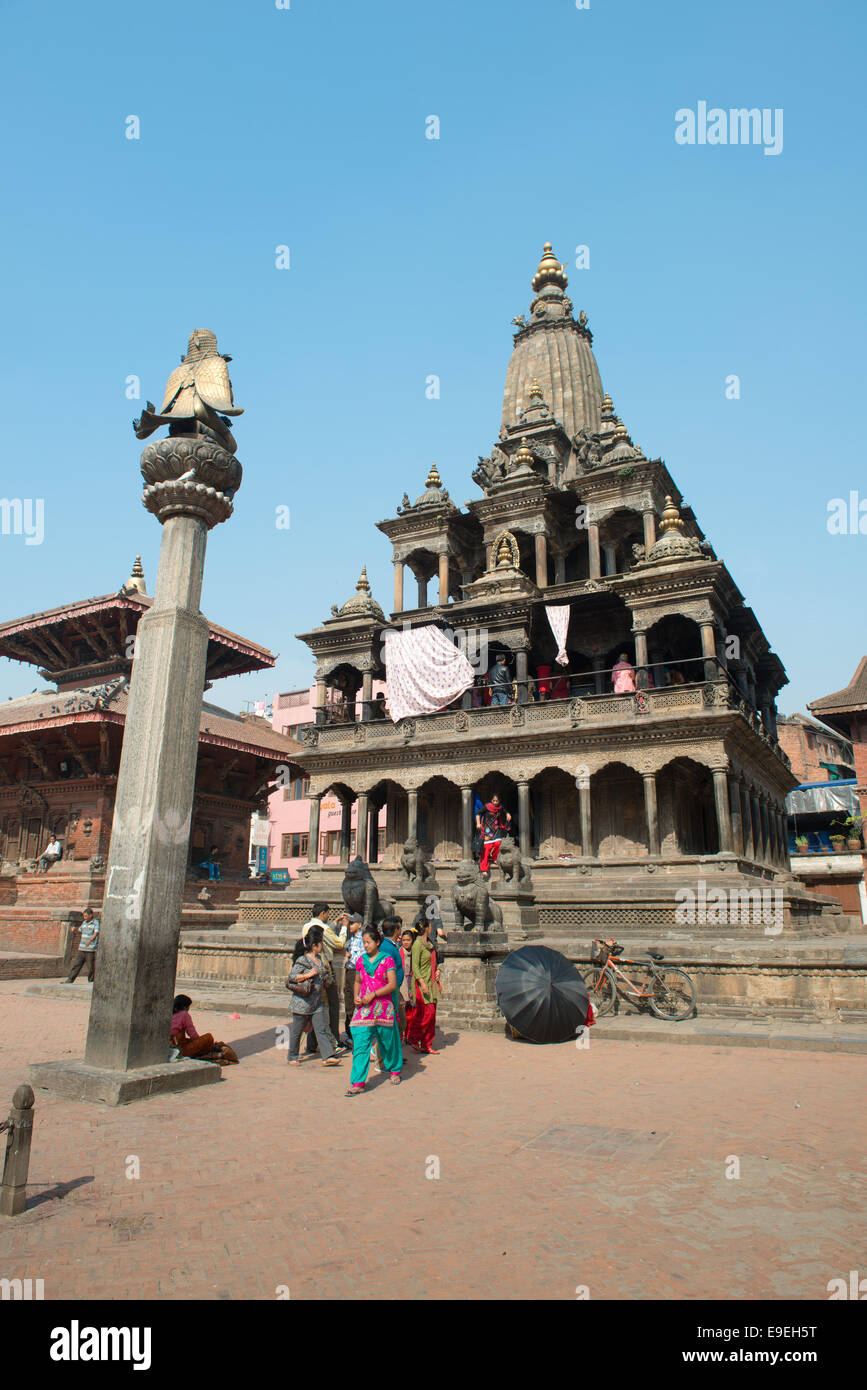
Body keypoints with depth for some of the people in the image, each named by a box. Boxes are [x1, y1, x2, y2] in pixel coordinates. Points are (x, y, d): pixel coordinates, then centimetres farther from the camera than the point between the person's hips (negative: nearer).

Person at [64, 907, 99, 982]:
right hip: (81, 949, 6)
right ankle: (70, 980, 3)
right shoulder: (84, 922, 14)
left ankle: (91, 983, 11)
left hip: (91, 950, -6)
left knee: (91, 967, 0)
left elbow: (96, 933, -19)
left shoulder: (96, 922, -6)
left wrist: (90, 940, -36)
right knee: (75, 965, 0)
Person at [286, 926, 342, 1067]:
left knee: (321, 1029, 1)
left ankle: (328, 1056, 1)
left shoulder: (319, 958, 11)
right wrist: (308, 975, -24)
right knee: (297, 1030, 6)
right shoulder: (302, 961, -14)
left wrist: (323, 981, 13)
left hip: (317, 1002, 7)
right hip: (302, 1001, -7)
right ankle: (292, 1057, 21)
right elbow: (292, 976, -18)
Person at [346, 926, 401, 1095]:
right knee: (360, 1044, -7)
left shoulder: (387, 960, -5)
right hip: (363, 1008, 3)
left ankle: (394, 1070, 35)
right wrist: (356, 996, 1)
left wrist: (373, 994, -17)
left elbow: (393, 984, -10)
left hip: (383, 1006, -3)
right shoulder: (361, 960, 8)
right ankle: (358, 1082, -4)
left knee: (388, 1041, 11)